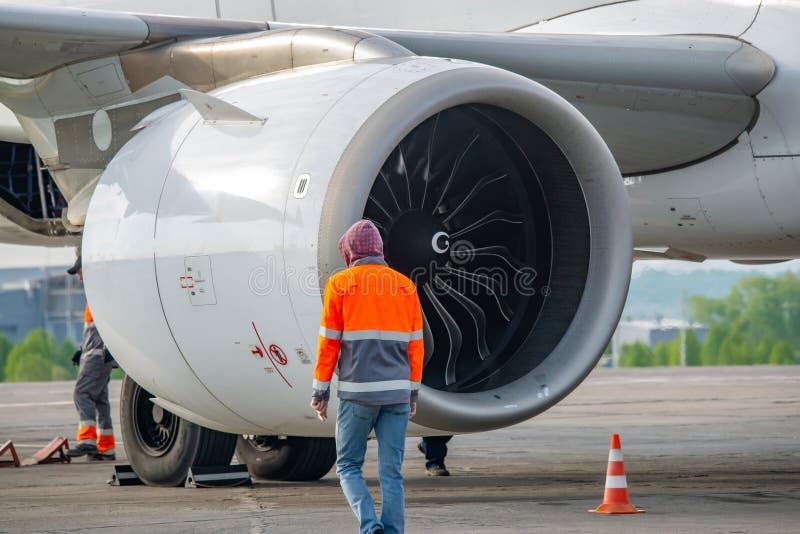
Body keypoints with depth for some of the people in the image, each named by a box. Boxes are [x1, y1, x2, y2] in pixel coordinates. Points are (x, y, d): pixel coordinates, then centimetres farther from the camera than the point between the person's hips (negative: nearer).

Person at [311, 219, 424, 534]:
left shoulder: (340, 284, -1)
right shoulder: (405, 286, 8)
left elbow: (329, 343, -2)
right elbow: (415, 345, 8)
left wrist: (320, 391, 4)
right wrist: (413, 394, 14)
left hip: (357, 392, -3)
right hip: (397, 392, 3)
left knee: (348, 467, 8)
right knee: (391, 473, 5)